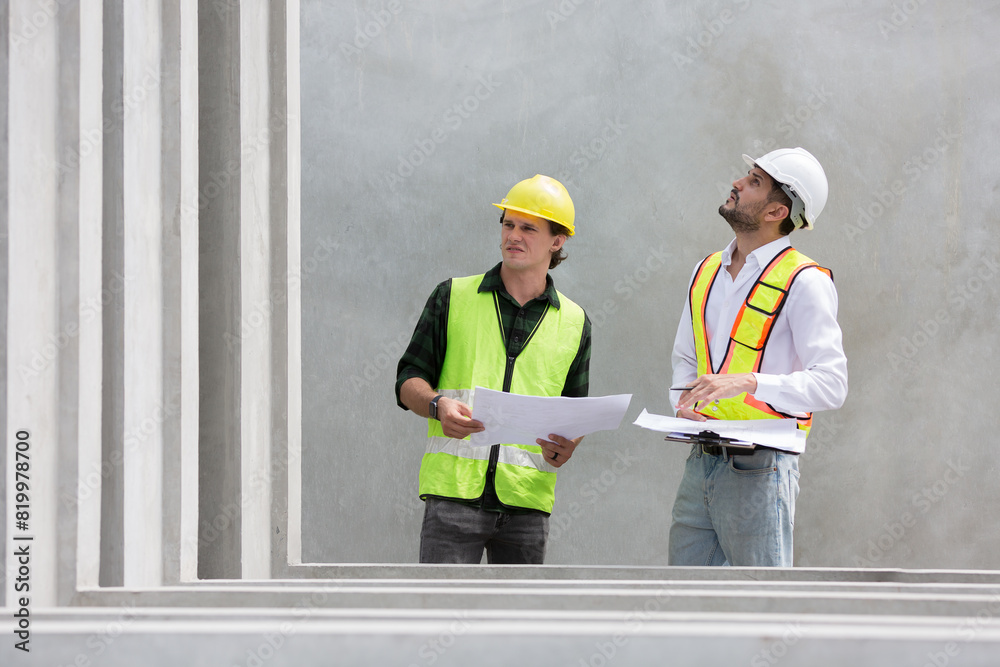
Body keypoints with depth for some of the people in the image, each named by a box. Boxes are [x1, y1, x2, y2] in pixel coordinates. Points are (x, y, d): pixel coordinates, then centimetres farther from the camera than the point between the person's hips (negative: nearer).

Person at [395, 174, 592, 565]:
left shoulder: (574, 324, 14)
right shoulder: (452, 297, 9)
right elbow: (409, 379, 8)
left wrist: (568, 445, -6)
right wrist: (438, 405, -14)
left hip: (527, 500, 2)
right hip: (454, 489, -2)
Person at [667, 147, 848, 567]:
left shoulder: (803, 281, -8)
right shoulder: (707, 272, 15)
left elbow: (830, 385, -15)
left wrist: (748, 382, -27)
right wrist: (684, 399, 3)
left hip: (760, 469, -7)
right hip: (700, 464, 7)